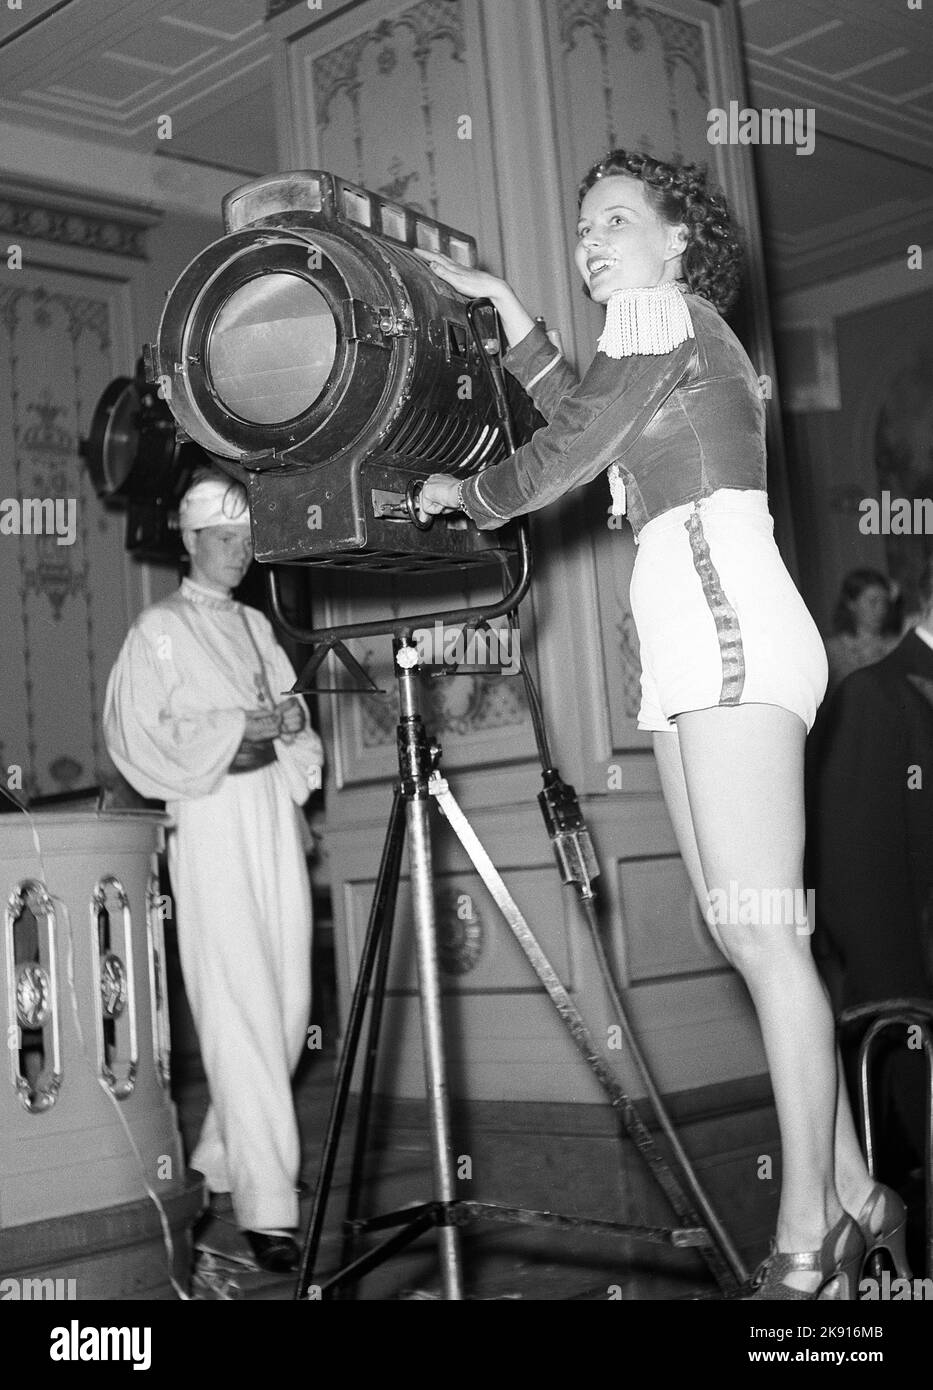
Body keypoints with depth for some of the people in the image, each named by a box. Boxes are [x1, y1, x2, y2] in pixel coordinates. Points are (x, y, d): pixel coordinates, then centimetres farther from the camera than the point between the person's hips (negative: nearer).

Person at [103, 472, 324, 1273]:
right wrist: (238, 727, -12)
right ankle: (267, 1205, -11)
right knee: (239, 1006, -11)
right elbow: (137, 735, -7)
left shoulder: (256, 625, 20)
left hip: (274, 807, 6)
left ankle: (225, 1155, 23)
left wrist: (292, 721, 3)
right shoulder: (160, 629, 1)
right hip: (210, 815, -6)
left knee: (289, 1002, 4)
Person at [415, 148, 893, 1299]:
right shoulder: (676, 338, 29)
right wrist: (504, 308, 34)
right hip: (687, 658, 10)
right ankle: (849, 1194, 9)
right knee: (745, 936, 5)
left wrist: (460, 493, 11)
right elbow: (586, 426, 33)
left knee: (762, 936, -14)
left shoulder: (665, 312, 2)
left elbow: (565, 452, -5)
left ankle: (808, 1241, -12)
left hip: (733, 631, -10)